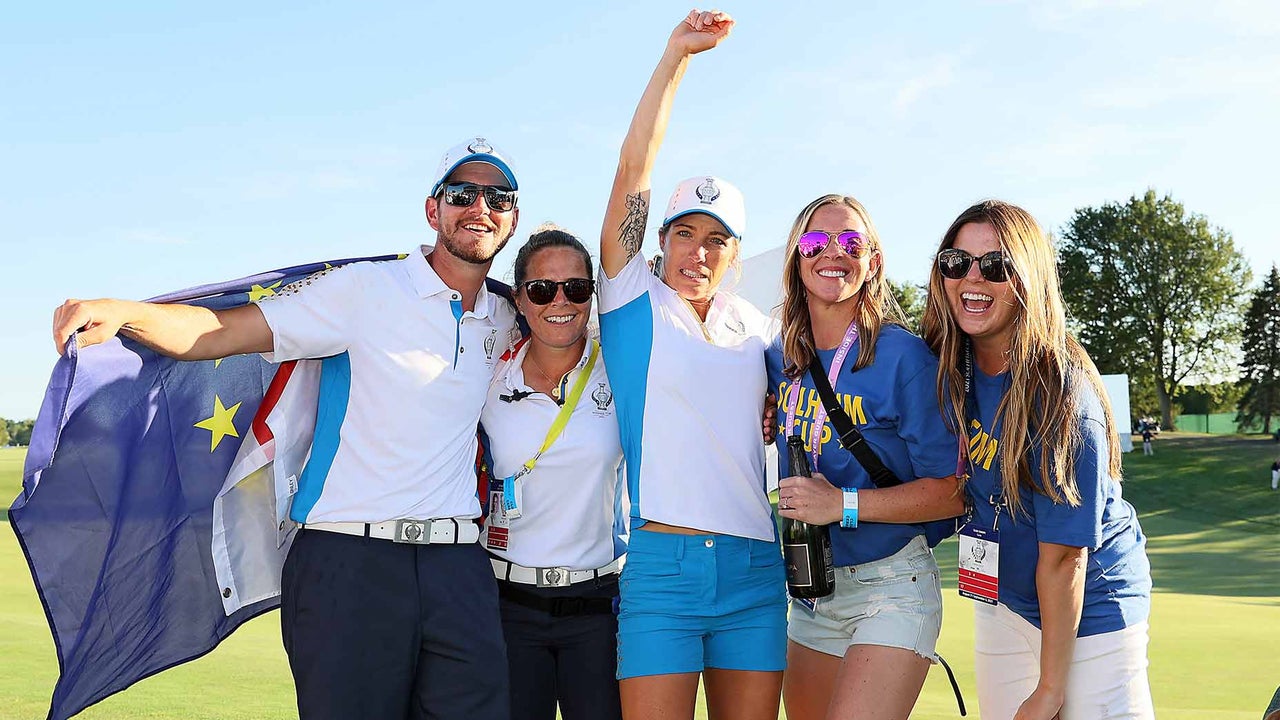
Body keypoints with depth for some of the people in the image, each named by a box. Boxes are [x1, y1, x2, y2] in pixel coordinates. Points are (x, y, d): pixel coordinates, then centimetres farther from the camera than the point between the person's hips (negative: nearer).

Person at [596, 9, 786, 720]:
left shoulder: (753, 327, 14)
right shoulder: (634, 304, 4)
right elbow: (633, 176, -5)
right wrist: (675, 55, -4)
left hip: (754, 571, 4)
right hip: (661, 566, -3)